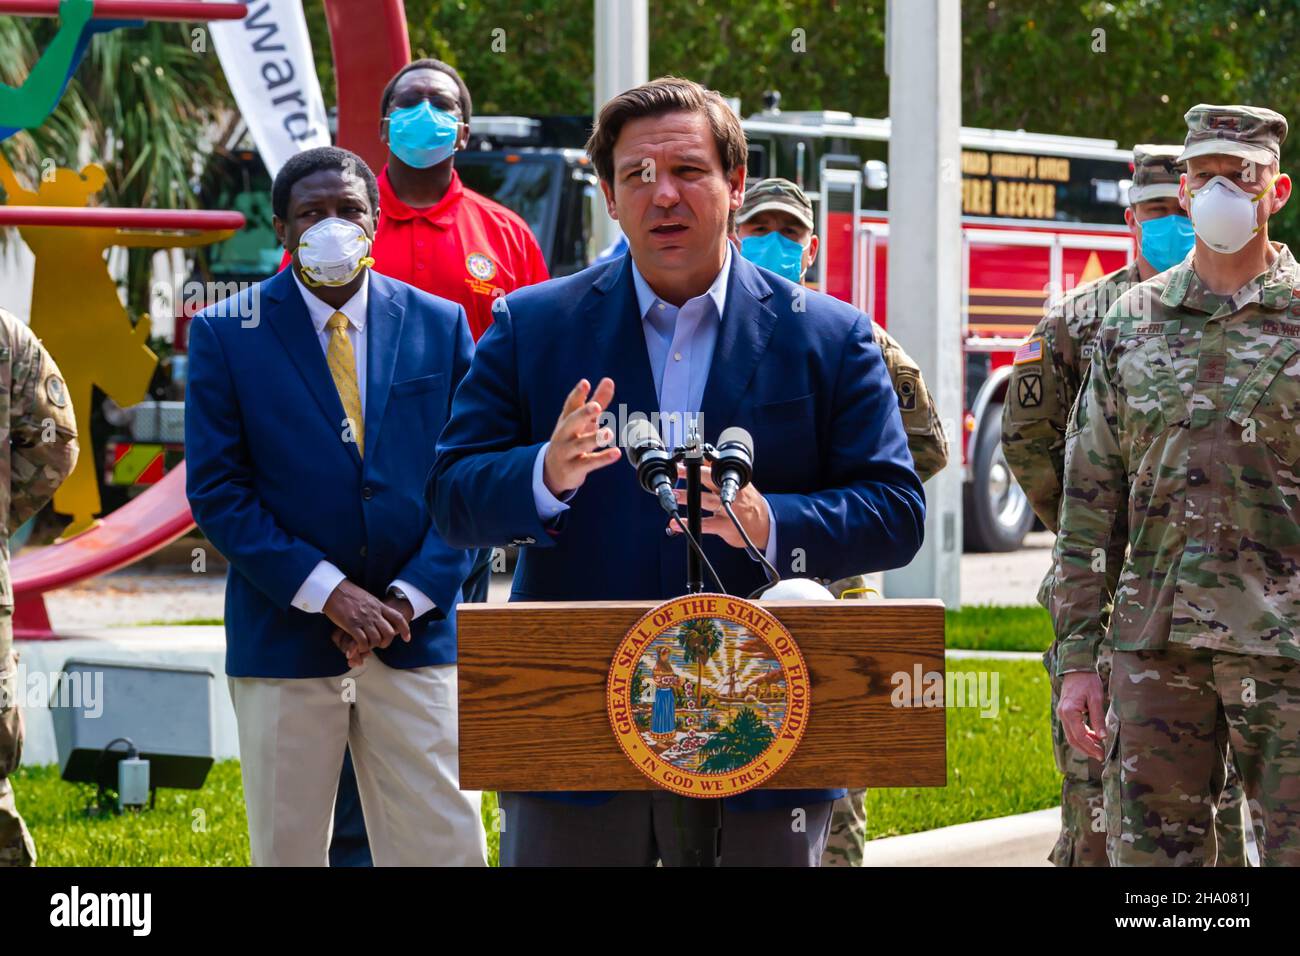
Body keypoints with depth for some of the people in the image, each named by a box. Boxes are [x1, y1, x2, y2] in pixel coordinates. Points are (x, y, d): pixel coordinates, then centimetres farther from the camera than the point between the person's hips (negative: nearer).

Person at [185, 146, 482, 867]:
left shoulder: (440, 325, 7)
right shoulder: (225, 333, 0)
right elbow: (215, 490, -5)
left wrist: (409, 596, -7)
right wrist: (327, 592, -13)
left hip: (416, 633, 1)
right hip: (284, 638, -1)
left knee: (447, 849, -2)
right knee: (286, 854, 6)